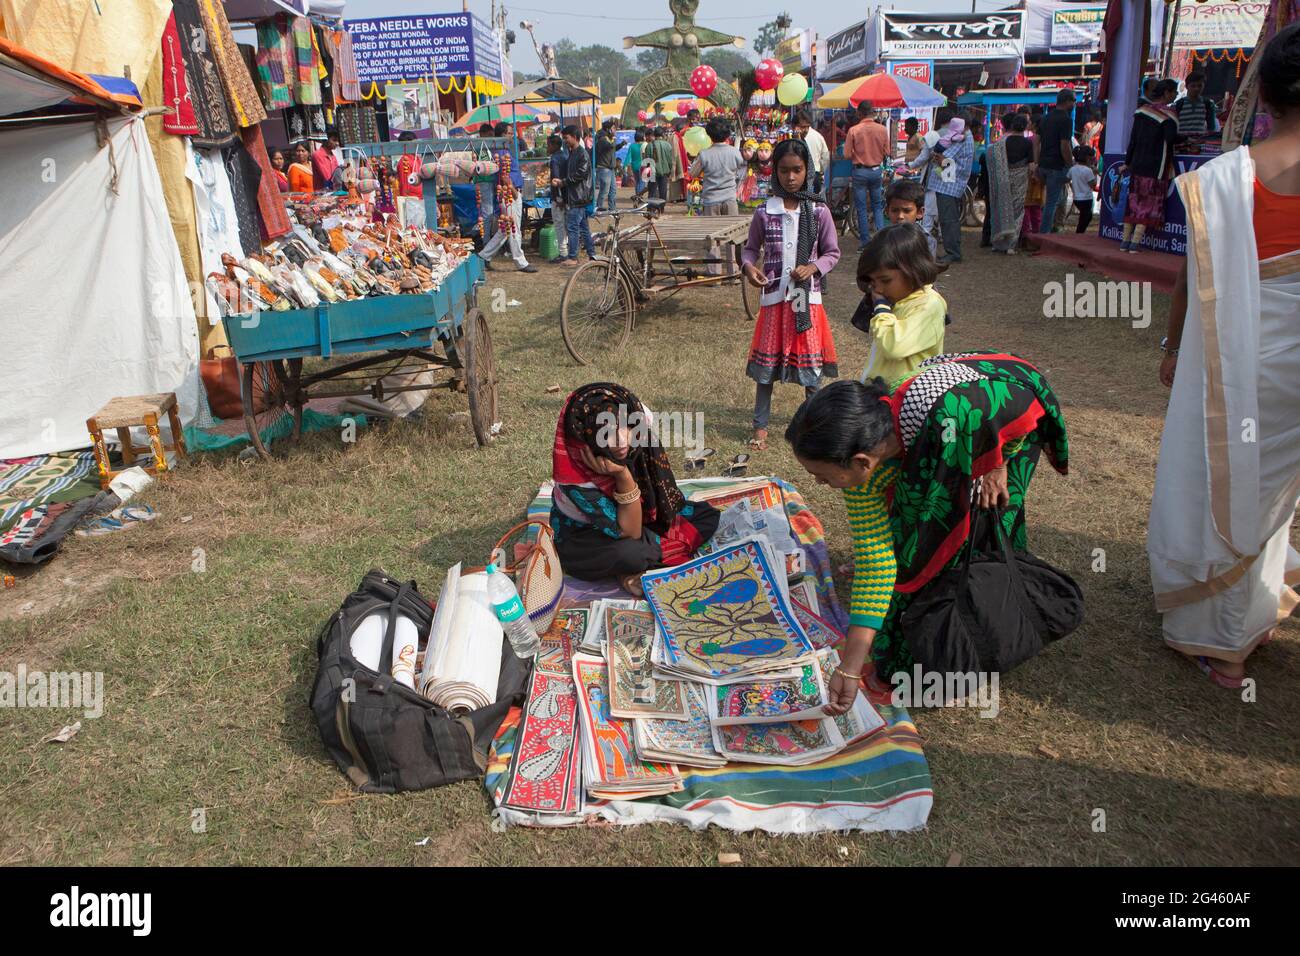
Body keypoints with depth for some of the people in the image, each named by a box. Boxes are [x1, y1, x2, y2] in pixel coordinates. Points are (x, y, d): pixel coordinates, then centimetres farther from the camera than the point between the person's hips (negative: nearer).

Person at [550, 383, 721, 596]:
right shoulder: (576, 478, -36)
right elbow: (630, 532, -30)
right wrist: (622, 475, -40)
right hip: (584, 534, -6)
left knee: (707, 515, -5)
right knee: (631, 553, -39)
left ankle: (635, 573, -8)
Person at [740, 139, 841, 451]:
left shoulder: (818, 211, -2)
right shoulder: (764, 212, 0)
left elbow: (832, 252, 5)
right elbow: (751, 247, 10)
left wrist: (813, 267, -14)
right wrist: (749, 267, -11)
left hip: (807, 296, 0)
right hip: (774, 296, 0)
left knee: (810, 357, 7)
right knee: (767, 360, 5)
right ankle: (760, 425, 16)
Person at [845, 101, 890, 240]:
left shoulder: (853, 130, -12)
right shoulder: (882, 129, -4)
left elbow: (847, 155, -9)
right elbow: (887, 152, 3)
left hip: (860, 171, -3)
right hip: (876, 171, 3)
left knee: (861, 209, 5)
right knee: (878, 206, 14)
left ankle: (865, 242, 7)